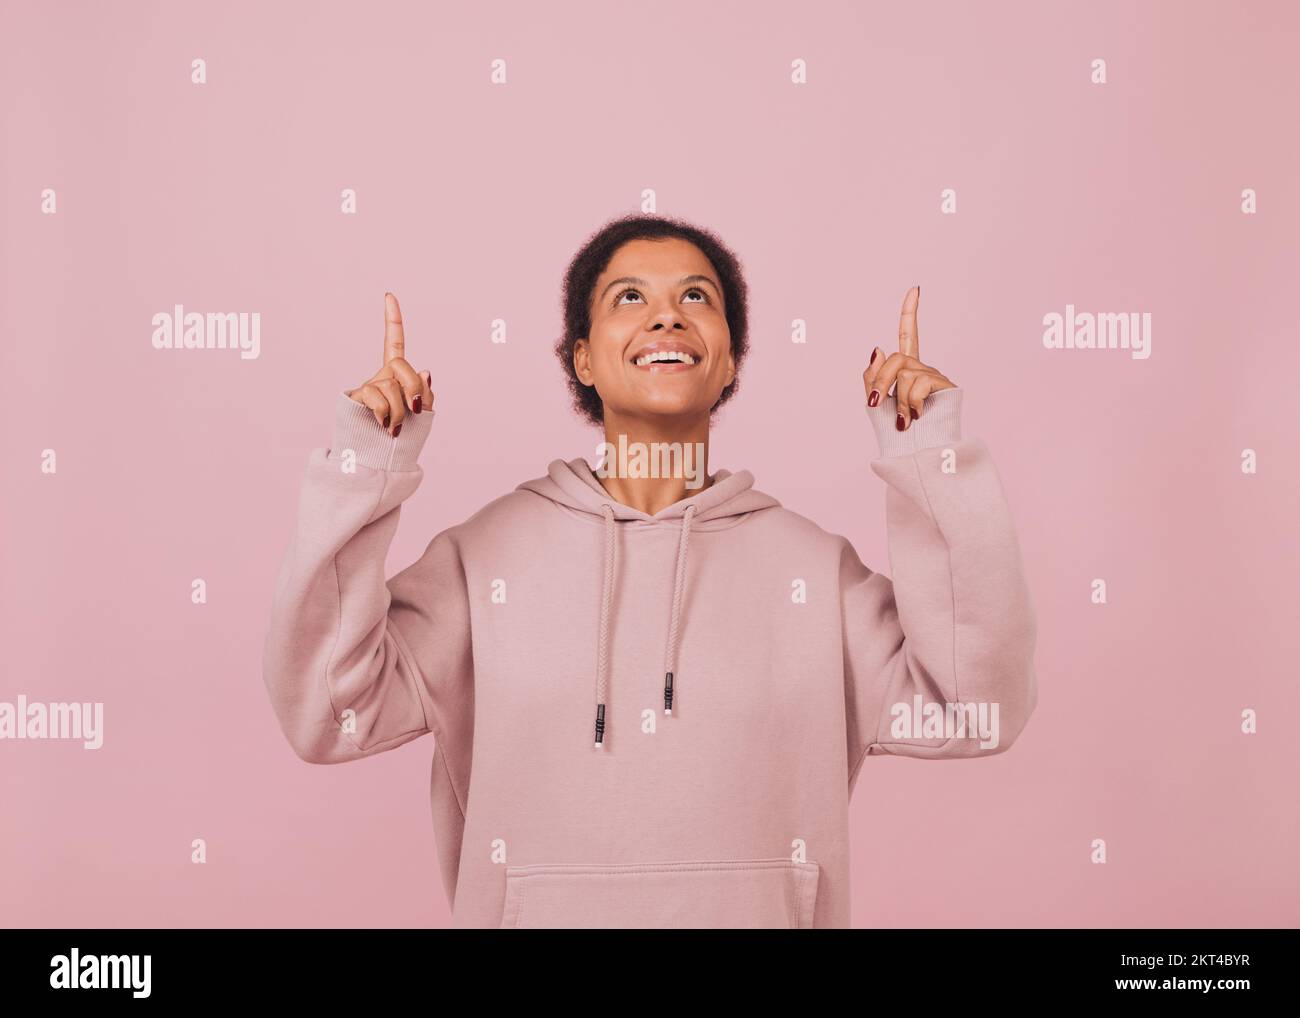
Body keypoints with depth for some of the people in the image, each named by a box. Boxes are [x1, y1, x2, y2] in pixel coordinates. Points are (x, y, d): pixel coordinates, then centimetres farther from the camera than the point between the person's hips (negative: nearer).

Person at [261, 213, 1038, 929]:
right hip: (537, 908, 0)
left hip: (756, 909, 1)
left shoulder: (811, 562, -2)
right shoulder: (491, 548, -3)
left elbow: (972, 710, -10)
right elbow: (331, 711, -9)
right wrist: (363, 473, -15)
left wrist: (936, 461, -11)